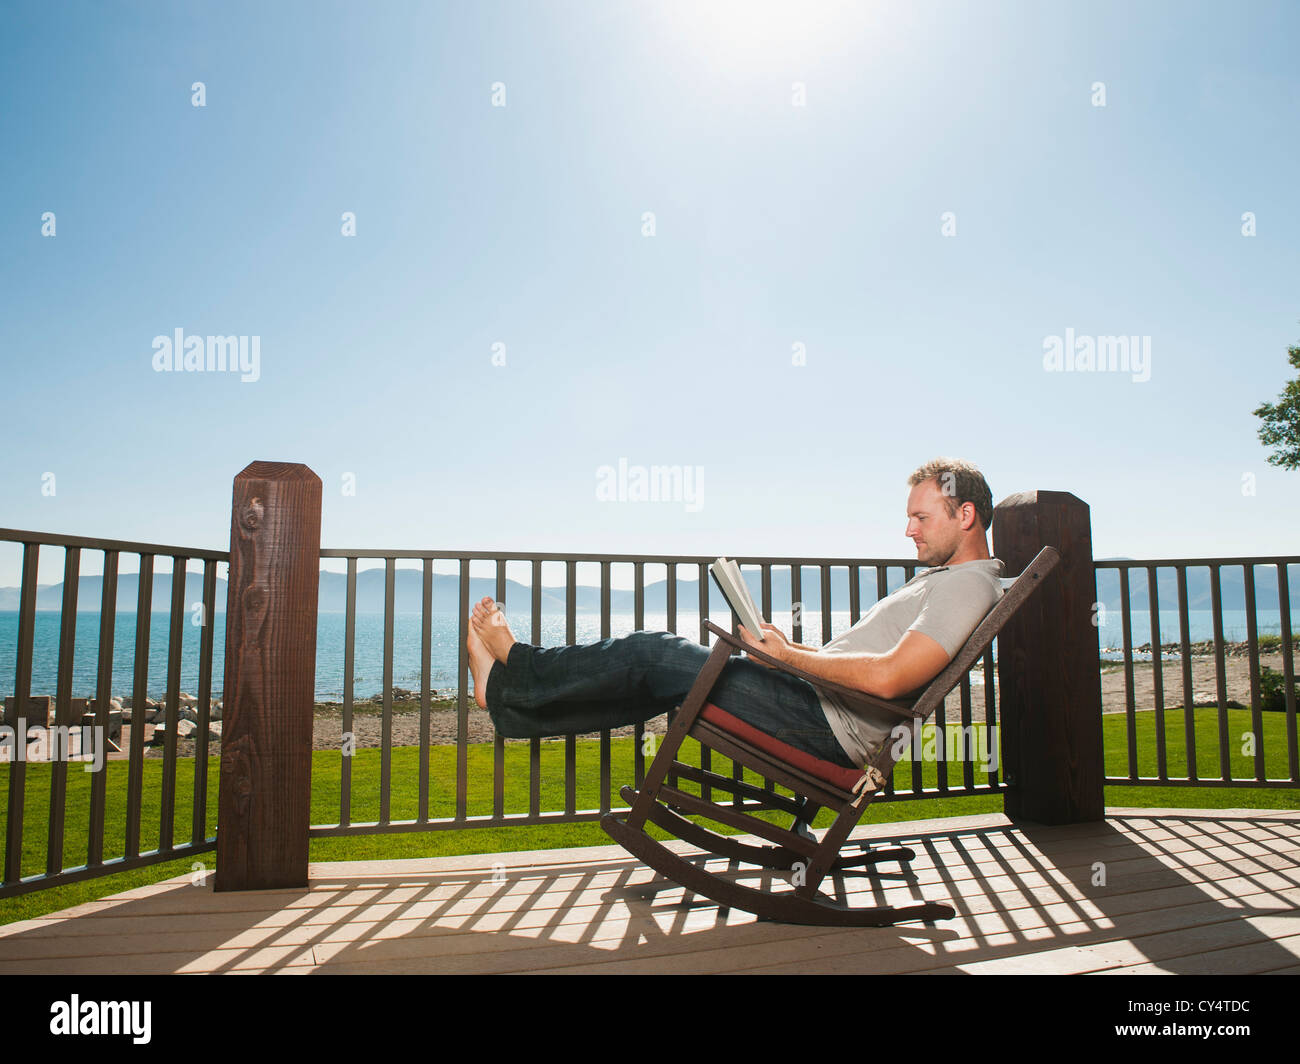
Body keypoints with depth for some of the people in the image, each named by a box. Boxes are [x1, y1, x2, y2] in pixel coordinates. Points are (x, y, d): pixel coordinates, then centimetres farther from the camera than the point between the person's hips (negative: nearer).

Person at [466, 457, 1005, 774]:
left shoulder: (969, 584, -13)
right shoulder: (938, 578, 20)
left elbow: (888, 677, -27)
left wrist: (789, 655, -17)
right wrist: (789, 648, 6)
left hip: (825, 724, -9)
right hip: (820, 709, 9)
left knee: (653, 655, -6)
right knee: (656, 672, 7)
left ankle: (515, 663, 14)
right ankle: (508, 696, 17)